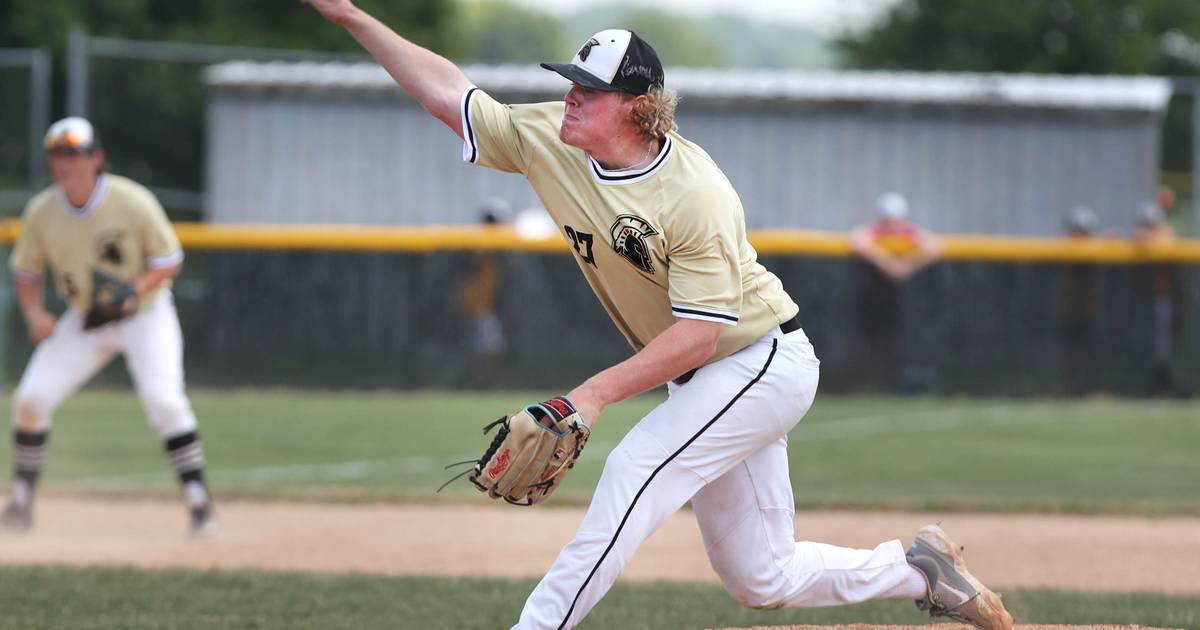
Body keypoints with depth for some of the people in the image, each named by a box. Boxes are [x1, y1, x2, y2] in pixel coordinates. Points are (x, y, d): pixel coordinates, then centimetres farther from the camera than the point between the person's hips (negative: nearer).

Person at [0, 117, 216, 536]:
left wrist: (136, 290, -31)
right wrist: (34, 314, -15)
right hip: (83, 320, 4)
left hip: (145, 313, -4)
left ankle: (199, 505, -12)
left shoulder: (133, 203, -22)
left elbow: (169, 262, -13)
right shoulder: (42, 212, -11)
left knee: (164, 400, -20)